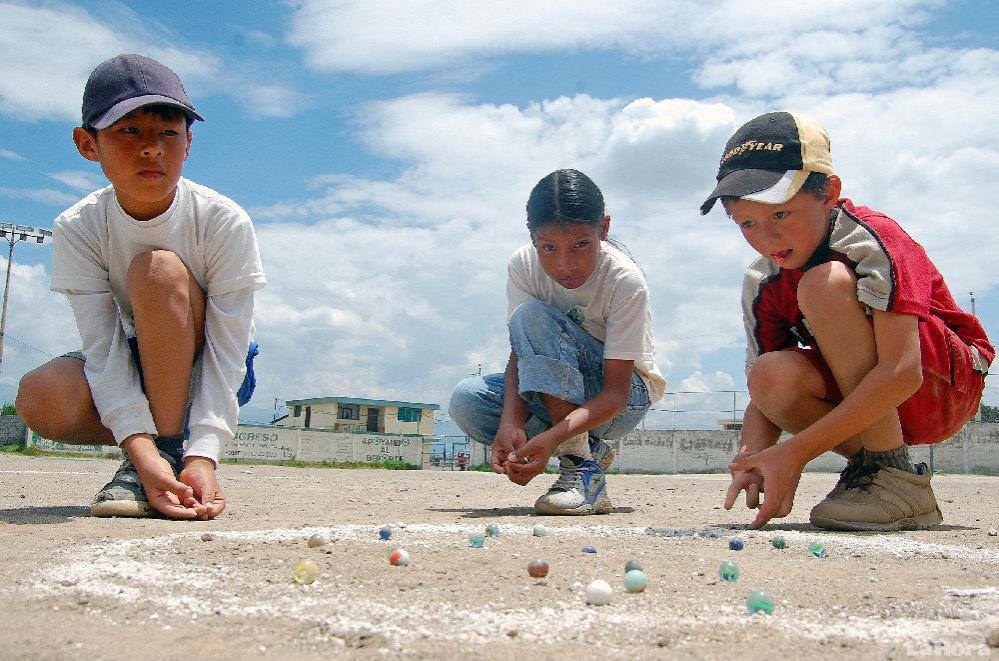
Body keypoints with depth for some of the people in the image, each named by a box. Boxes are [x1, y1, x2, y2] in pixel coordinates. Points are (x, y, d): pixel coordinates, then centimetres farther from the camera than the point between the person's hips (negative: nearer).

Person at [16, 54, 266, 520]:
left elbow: (227, 349, -23)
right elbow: (103, 346, -21)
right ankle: (152, 450, -2)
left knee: (157, 268, -29)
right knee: (41, 398, -30)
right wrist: (140, 448, -35)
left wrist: (203, 456, -35)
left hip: (203, 374, -2)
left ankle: (173, 448, -24)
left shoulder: (225, 222, -20)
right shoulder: (77, 229, -13)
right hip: (128, 372, 2)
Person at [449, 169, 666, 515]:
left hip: (627, 398, -5)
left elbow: (616, 391, -27)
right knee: (467, 399, -23)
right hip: (553, 392, 5)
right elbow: (520, 354, -15)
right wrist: (511, 423, -35)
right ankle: (589, 451, -8)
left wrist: (551, 437, -43)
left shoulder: (625, 281, -25)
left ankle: (580, 464, -28)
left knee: (533, 317, -29)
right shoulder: (523, 265, -13)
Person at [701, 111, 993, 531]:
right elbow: (763, 392, -4)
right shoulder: (762, 285, -4)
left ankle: (895, 478, -23)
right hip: (864, 407, 5)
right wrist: (753, 456, -27)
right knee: (771, 375, -27)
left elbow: (902, 372, -32)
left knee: (826, 284, -29)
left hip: (949, 385, -4)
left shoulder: (872, 240, -22)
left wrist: (796, 452, -35)